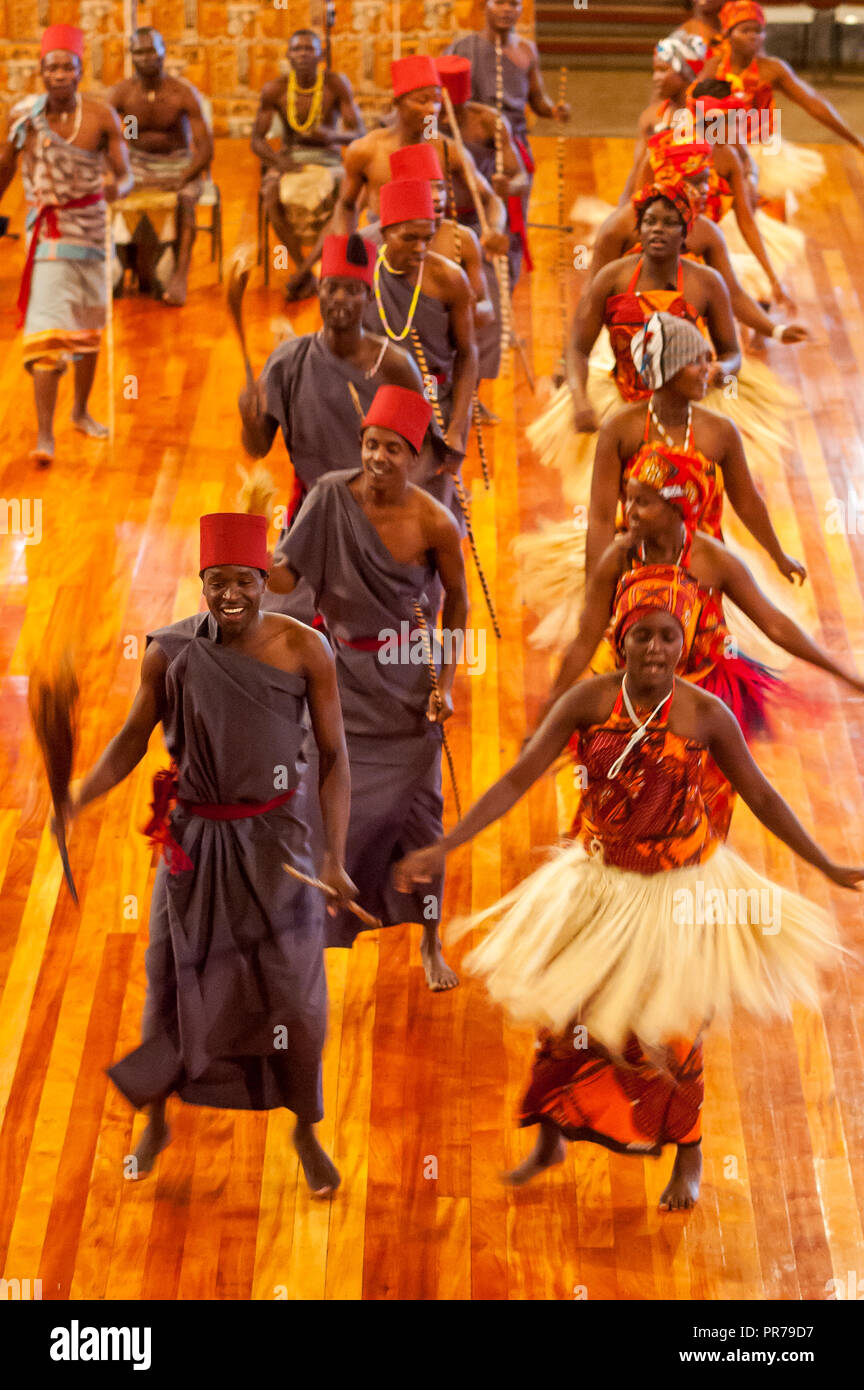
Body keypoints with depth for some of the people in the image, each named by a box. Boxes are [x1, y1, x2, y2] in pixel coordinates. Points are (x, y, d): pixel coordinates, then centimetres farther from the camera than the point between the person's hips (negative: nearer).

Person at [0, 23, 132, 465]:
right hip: (47, 230, -2)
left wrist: (117, 187, -34)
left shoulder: (101, 116, -11)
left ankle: (81, 411, 39)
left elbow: (125, 173, -11)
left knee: (88, 326, 18)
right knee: (46, 331, -13)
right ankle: (44, 435, -16)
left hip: (90, 225, 2)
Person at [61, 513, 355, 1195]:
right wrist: (73, 805, -11)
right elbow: (132, 740, 2)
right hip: (193, 838, 1)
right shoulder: (170, 649, -8)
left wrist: (334, 857, -12)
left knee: (292, 991, 4)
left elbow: (334, 757, -7)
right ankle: (157, 1120, 32)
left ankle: (306, 1132, 24)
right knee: (174, 981, 12)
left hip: (273, 838, -1)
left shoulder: (304, 649, -12)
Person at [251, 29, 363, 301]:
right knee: (273, 197, -33)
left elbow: (358, 133, -7)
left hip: (328, 160, -1)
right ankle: (305, 273, -27)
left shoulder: (336, 84, -5)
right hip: (289, 161, 1)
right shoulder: (274, 90, -2)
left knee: (344, 193, -35)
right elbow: (257, 140, 1)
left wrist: (332, 135, -29)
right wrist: (278, 160, -20)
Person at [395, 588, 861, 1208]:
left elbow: (760, 795, -3)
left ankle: (689, 1156, 30)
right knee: (564, 1012, 11)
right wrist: (444, 847, -19)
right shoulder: (589, 701, -12)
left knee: (670, 1028, 8)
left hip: (680, 888, -2)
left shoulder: (706, 714, -13)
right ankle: (551, 1139, 33)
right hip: (599, 880, 2)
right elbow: (519, 779, -13)